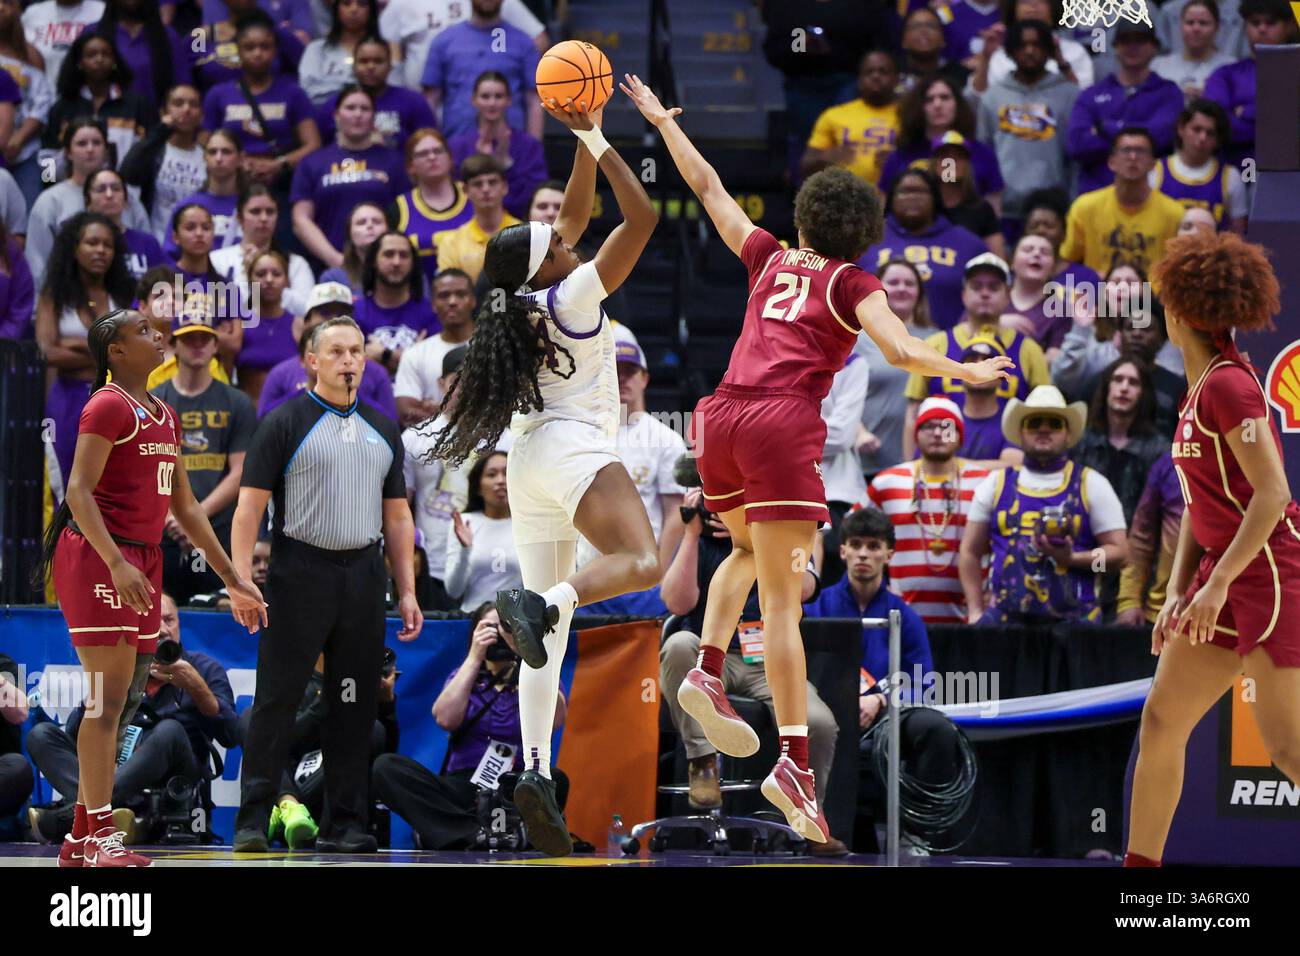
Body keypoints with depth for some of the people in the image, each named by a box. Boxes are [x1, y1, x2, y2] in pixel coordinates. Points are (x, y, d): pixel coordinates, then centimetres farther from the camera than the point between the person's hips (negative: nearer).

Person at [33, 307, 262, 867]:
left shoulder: (164, 416, 17)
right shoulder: (109, 406, -9)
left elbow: (185, 507, 23)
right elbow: (78, 491, -18)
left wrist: (231, 579, 21)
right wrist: (117, 564, -28)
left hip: (142, 559, 9)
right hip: (97, 557, -9)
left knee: (112, 701, 8)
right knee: (106, 697, -11)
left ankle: (80, 837, 11)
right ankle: (99, 836, -11)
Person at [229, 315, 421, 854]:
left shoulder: (382, 431, 15)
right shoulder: (284, 424, -1)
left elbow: (397, 518, 18)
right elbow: (249, 507, -6)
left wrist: (407, 592, 10)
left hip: (363, 579, 5)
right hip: (300, 573, -5)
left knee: (354, 707, 5)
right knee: (277, 700, -5)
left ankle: (344, 824, 10)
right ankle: (252, 821, -3)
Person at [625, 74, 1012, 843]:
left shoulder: (770, 260, 19)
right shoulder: (852, 285, 7)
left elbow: (708, 188, 29)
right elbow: (903, 351, -8)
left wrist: (663, 122, 41)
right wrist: (967, 374, 7)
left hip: (721, 418, 5)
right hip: (782, 428, -5)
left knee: (749, 551, 31)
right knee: (782, 598, -8)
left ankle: (709, 671, 8)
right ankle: (795, 765, -16)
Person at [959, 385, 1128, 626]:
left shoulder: (1091, 485, 10)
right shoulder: (996, 484, 15)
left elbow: (1119, 553, 4)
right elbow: (970, 552, 17)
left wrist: (1071, 558, -12)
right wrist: (975, 611, 8)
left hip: (1072, 615, -1)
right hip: (1006, 614, 2)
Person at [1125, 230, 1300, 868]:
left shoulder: (1228, 385, -15)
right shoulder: (1199, 390, 13)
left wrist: (1218, 584, -22)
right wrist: (1178, 592, 10)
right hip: (1223, 575, 10)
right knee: (1160, 723, 10)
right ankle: (1141, 864, 18)